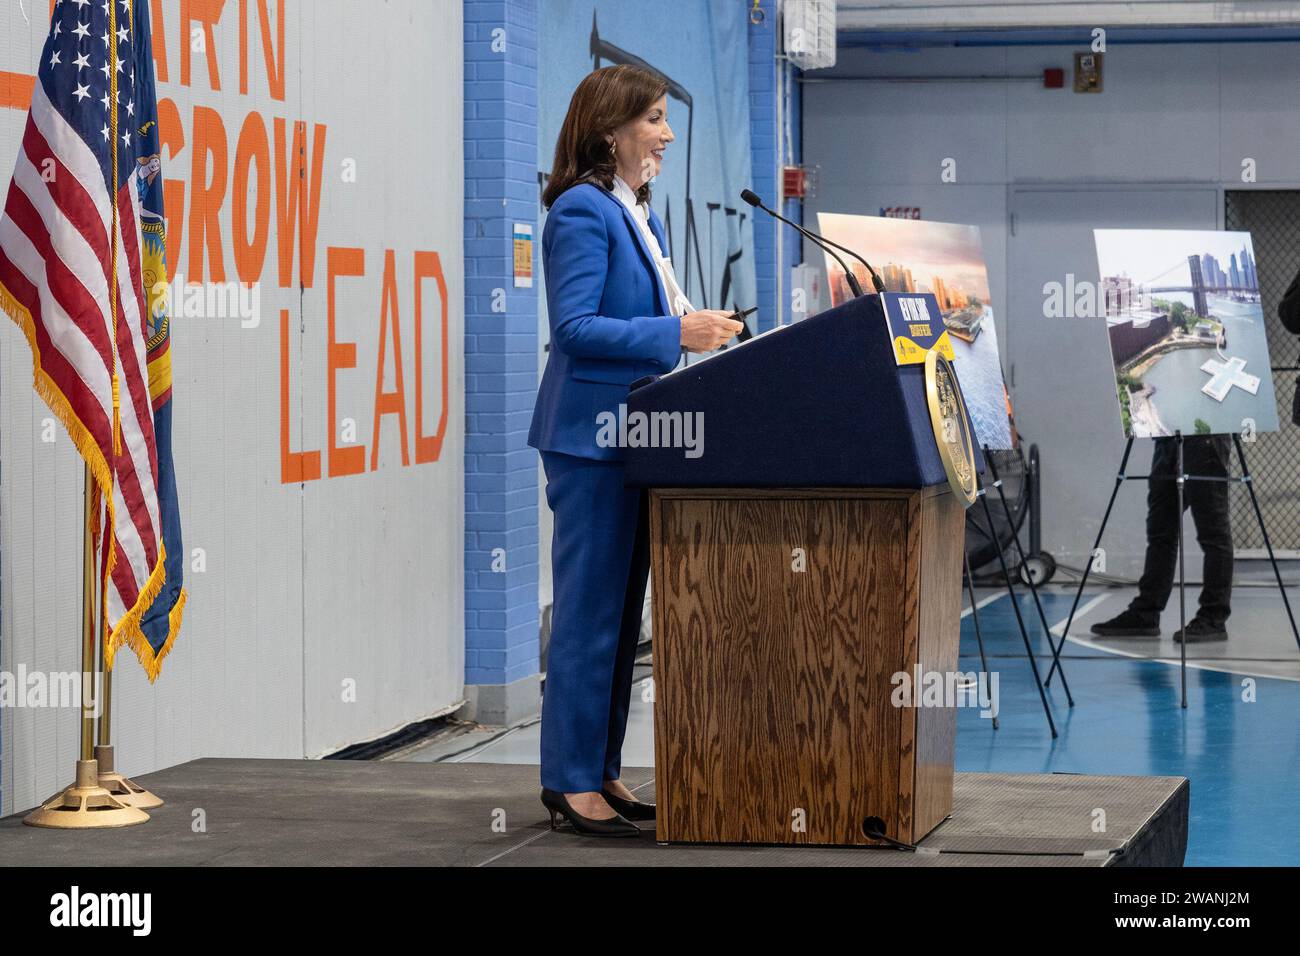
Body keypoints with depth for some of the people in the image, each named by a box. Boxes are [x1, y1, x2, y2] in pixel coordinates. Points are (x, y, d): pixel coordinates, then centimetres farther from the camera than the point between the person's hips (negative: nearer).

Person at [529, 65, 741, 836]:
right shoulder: (583, 211, -14)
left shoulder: (640, 213, 15)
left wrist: (695, 329, 6)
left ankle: (602, 771, 19)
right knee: (591, 612, -5)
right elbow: (574, 326, -21)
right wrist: (674, 332, -23)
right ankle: (572, 782, 2)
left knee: (623, 612, 12)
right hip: (592, 436, -10)